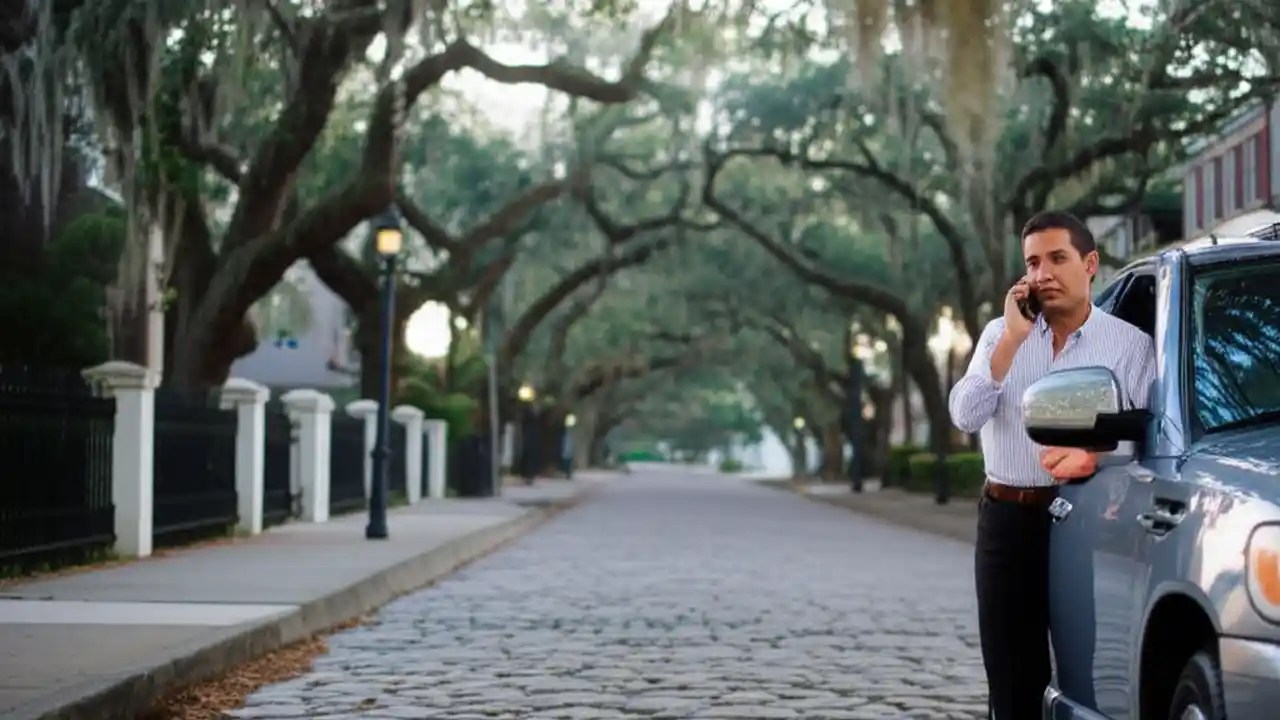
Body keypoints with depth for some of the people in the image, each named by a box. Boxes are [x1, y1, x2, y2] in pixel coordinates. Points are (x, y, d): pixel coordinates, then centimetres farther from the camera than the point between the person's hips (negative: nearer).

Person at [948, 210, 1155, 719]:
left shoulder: (1130, 343, 1)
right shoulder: (999, 335, 9)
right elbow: (964, 416, -5)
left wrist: (1096, 455, -21)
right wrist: (1012, 339, -11)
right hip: (1006, 521, 3)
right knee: (1010, 672, 6)